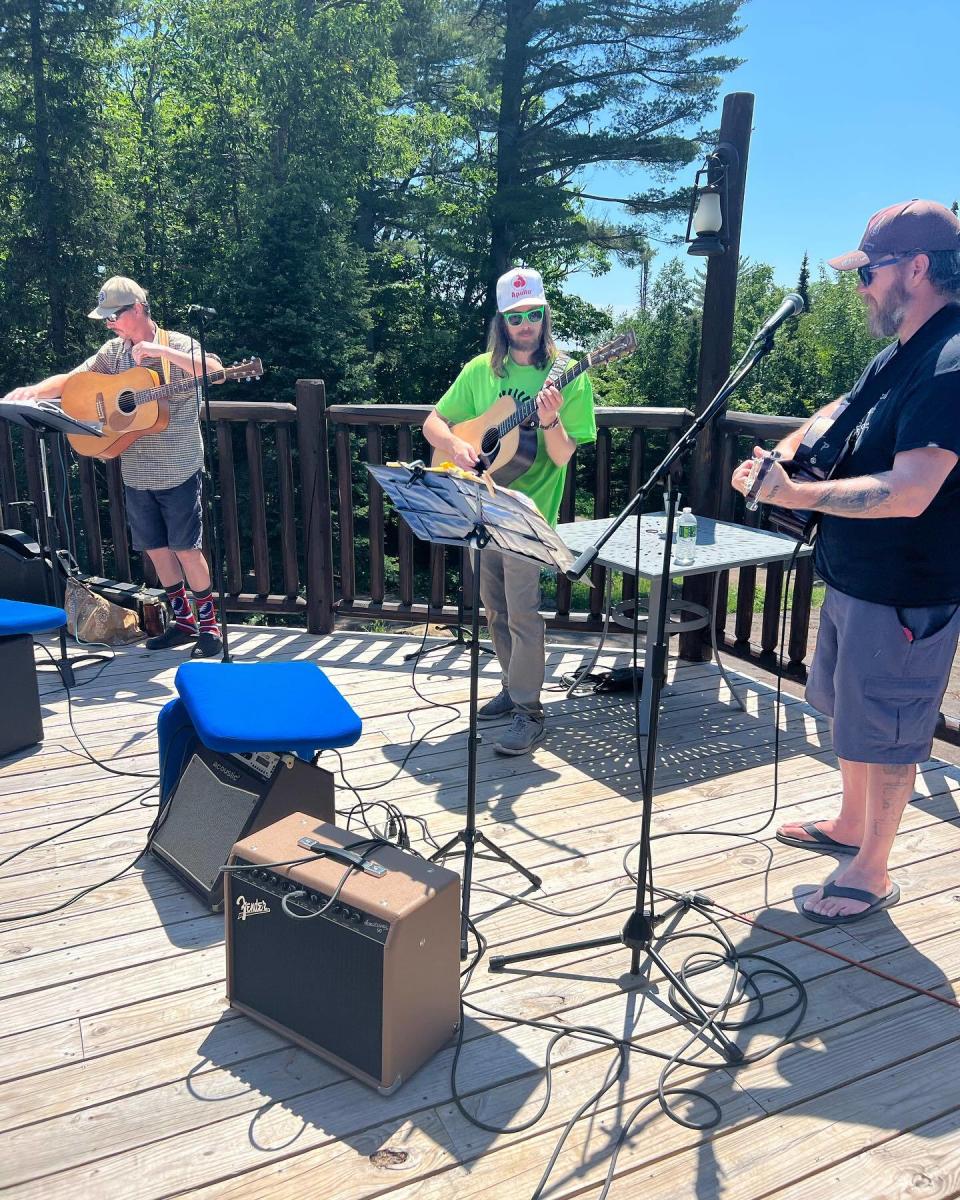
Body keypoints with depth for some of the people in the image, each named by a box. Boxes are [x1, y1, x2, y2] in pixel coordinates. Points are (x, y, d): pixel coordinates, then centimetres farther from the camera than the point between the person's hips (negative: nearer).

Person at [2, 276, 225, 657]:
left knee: (185, 548, -2)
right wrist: (33, 390, -15)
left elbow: (214, 369, -25)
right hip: (135, 474, 6)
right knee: (156, 548, 10)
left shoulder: (178, 344, -7)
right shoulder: (113, 351, 8)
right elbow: (71, 380, 5)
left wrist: (159, 351, -29)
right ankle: (183, 621, 23)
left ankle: (208, 624, 12)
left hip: (177, 471, -6)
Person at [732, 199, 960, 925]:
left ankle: (872, 874, 23)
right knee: (849, 712, 23)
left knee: (884, 734, 5)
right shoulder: (899, 355, 8)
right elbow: (839, 414, 19)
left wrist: (797, 496, -29)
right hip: (854, 579, 10)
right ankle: (849, 825, 43)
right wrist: (789, 451, -1)